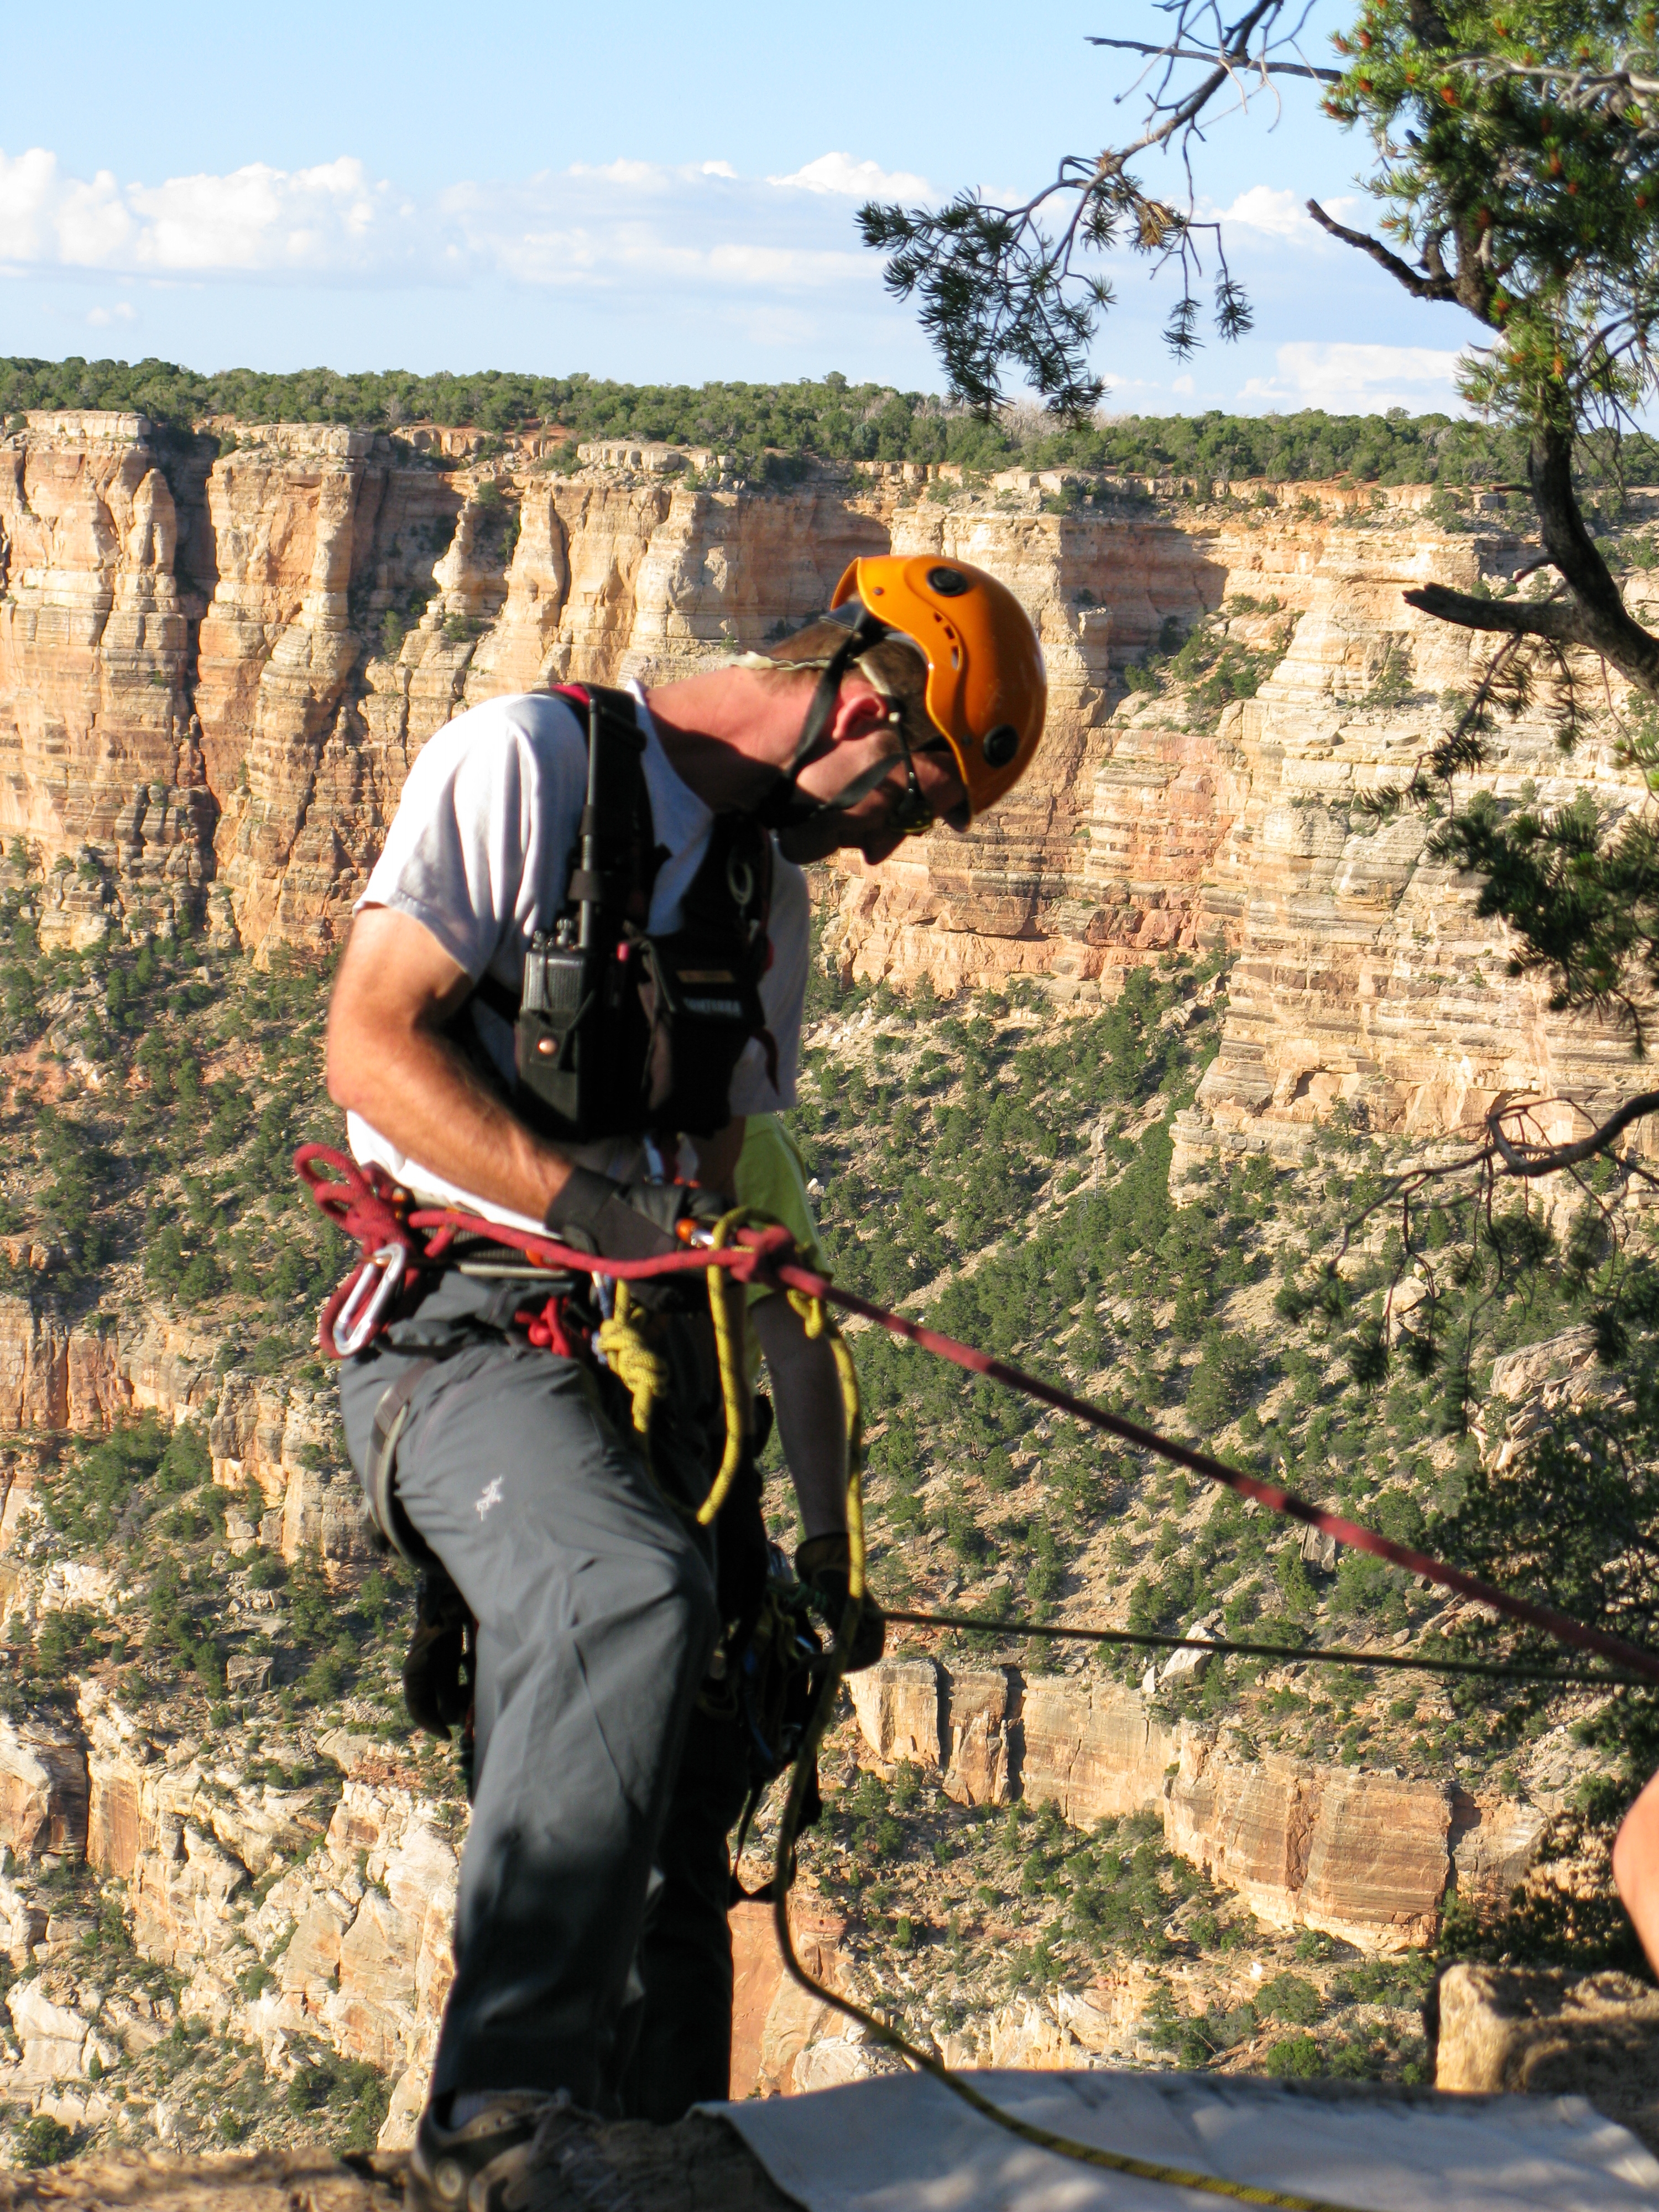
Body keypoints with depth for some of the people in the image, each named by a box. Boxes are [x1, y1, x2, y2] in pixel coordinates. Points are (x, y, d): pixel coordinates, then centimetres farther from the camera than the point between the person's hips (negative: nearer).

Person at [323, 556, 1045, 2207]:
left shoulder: (767, 892, 20)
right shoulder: (528, 763, -4)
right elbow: (372, 1049, -13)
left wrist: (827, 1512, 19)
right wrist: (602, 1209, -23)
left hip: (638, 1354, 8)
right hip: (457, 1323, -8)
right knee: (641, 1597, -33)